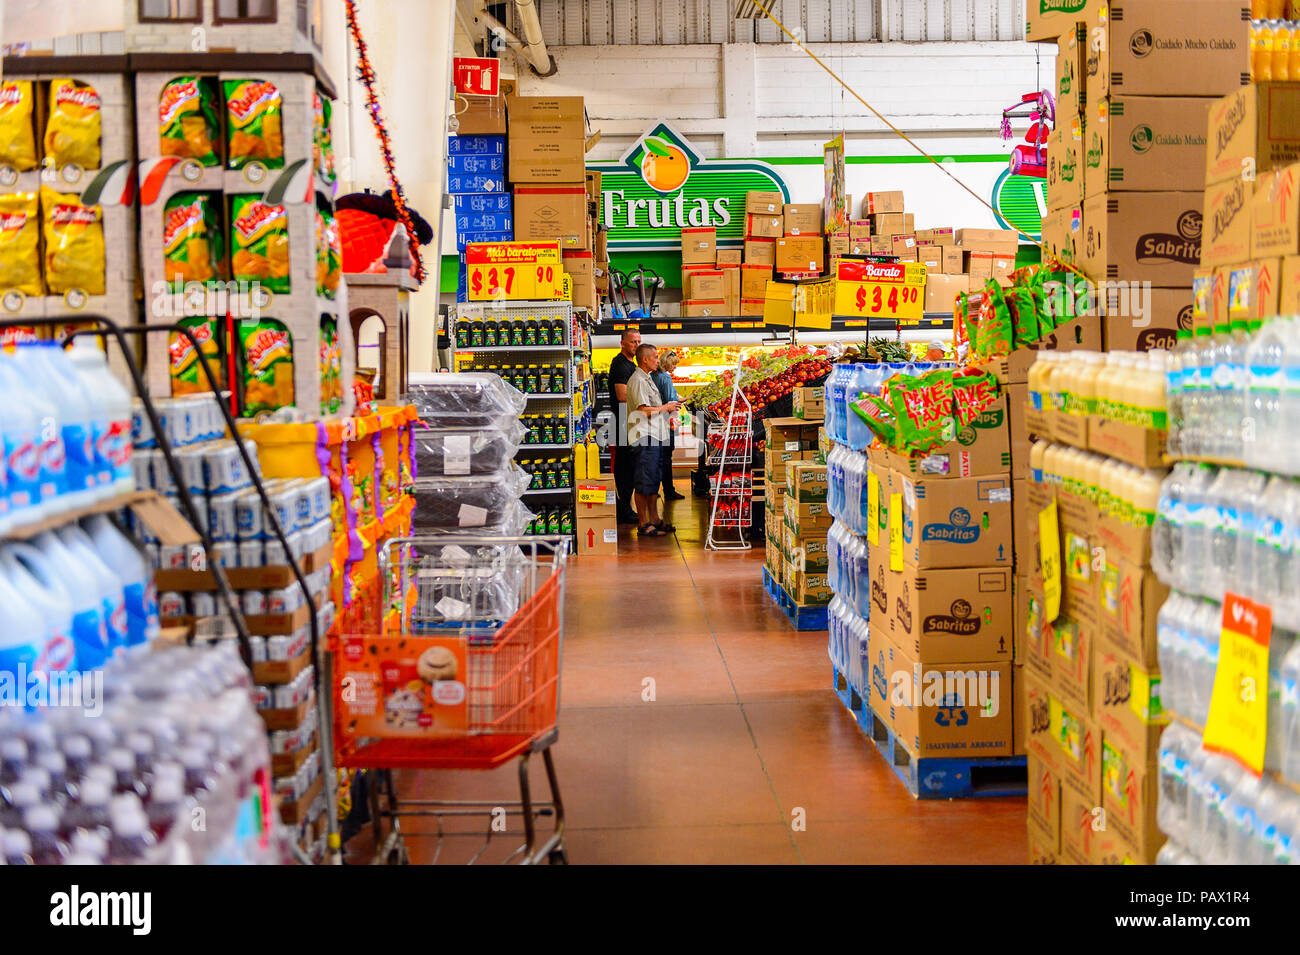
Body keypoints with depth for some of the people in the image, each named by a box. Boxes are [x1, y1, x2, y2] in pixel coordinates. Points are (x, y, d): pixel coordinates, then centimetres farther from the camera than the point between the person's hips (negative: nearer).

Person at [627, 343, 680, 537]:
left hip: (656, 434, 11)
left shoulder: (647, 378, 20)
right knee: (644, 481, -7)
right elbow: (644, 410, -20)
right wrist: (666, 407, -8)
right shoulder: (637, 380, -13)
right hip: (644, 435, -11)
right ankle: (643, 523, -4)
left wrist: (668, 417, 16)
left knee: (654, 479, 14)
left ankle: (654, 519, 20)